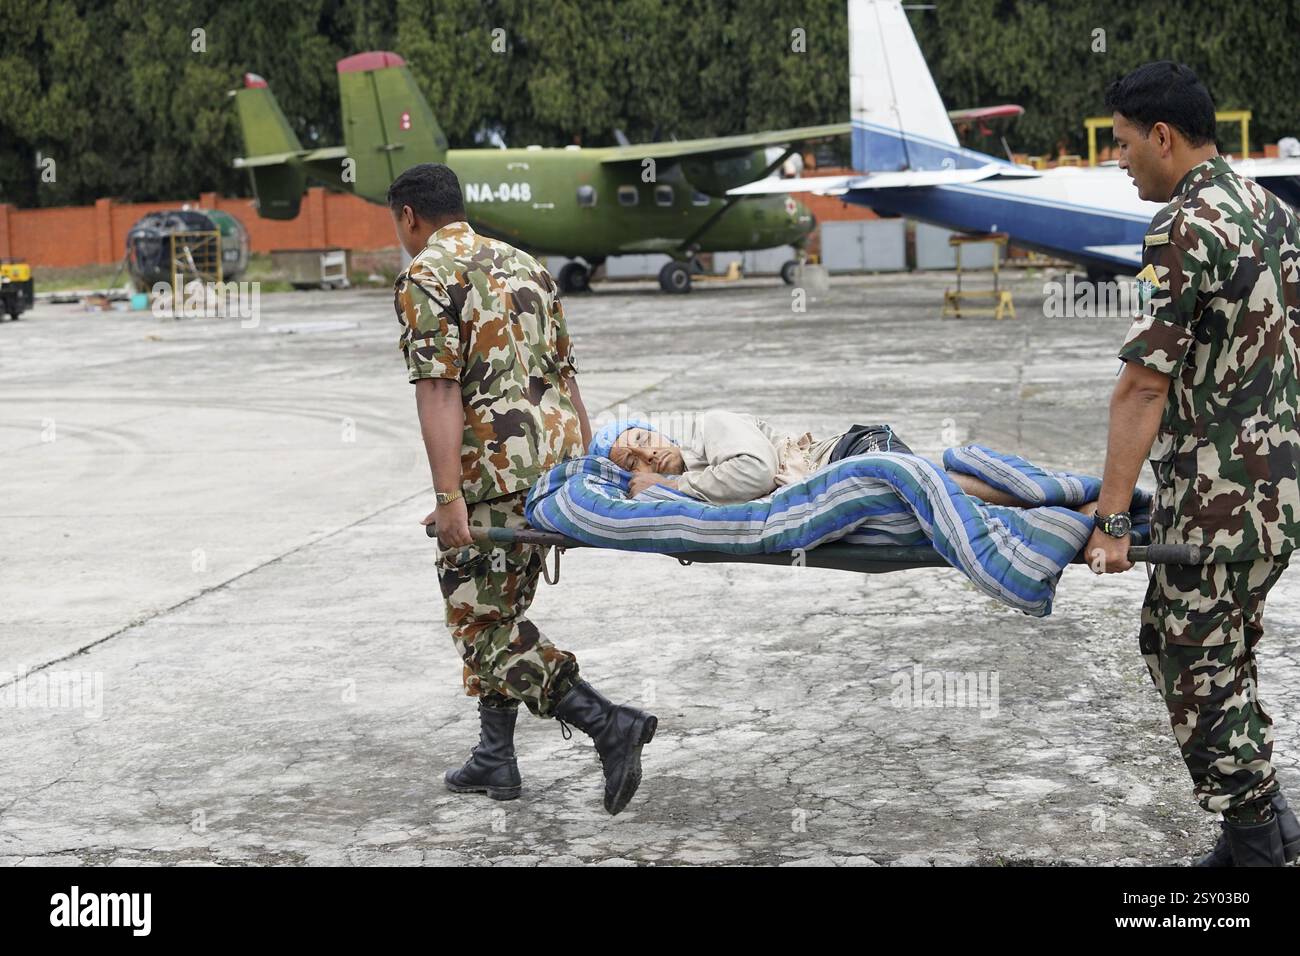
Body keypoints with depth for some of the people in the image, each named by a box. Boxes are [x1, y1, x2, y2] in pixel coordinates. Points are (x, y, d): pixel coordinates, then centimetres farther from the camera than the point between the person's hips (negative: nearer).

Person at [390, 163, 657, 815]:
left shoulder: (425, 278, -5)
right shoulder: (523, 264, 18)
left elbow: (439, 390, -16)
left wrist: (449, 496, -20)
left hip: (495, 468, -8)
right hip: (557, 450, 8)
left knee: (483, 622, -1)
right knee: (500, 613, 18)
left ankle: (609, 724, -13)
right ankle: (495, 760, 21)